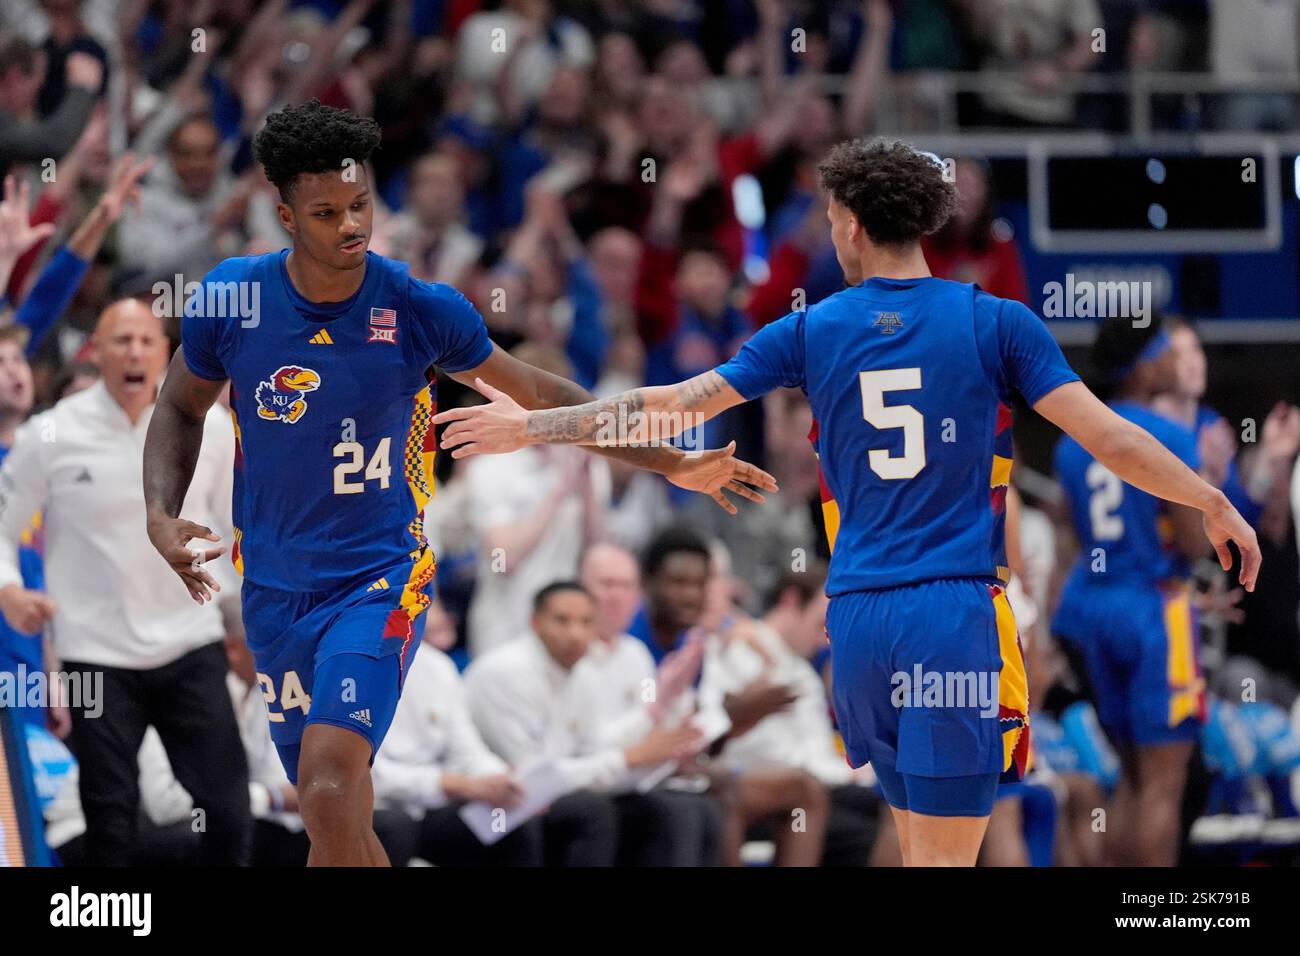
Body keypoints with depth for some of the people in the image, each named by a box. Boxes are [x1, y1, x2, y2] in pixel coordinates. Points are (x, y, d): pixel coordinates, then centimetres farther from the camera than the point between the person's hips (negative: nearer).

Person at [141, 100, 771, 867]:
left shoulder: (421, 310, -10)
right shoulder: (231, 299, -6)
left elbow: (542, 395, 5)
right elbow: (182, 408, 13)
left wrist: (672, 463, 3)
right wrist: (163, 516, -4)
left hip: (381, 580, -3)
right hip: (274, 591, 3)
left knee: (330, 789, -25)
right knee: (334, 810, 10)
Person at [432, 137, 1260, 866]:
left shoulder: (812, 332, 7)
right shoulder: (997, 324, 0)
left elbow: (666, 406, 9)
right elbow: (1109, 440, -5)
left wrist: (529, 427, 21)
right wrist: (1216, 504, 8)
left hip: (858, 619, 3)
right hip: (957, 613, -3)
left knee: (923, 841, 16)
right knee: (944, 852, -6)